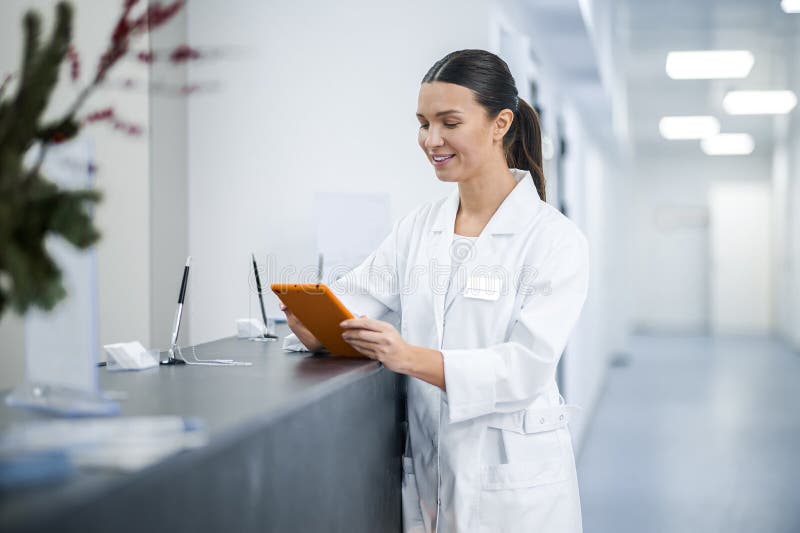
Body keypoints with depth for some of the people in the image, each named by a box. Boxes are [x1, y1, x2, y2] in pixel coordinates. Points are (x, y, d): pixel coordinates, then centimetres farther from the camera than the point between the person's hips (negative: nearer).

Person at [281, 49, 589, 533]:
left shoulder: (556, 239, -11)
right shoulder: (419, 228, 7)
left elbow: (526, 368, -20)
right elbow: (356, 295, 0)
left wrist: (410, 357, -33)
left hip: (512, 487, -4)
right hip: (426, 476, 5)